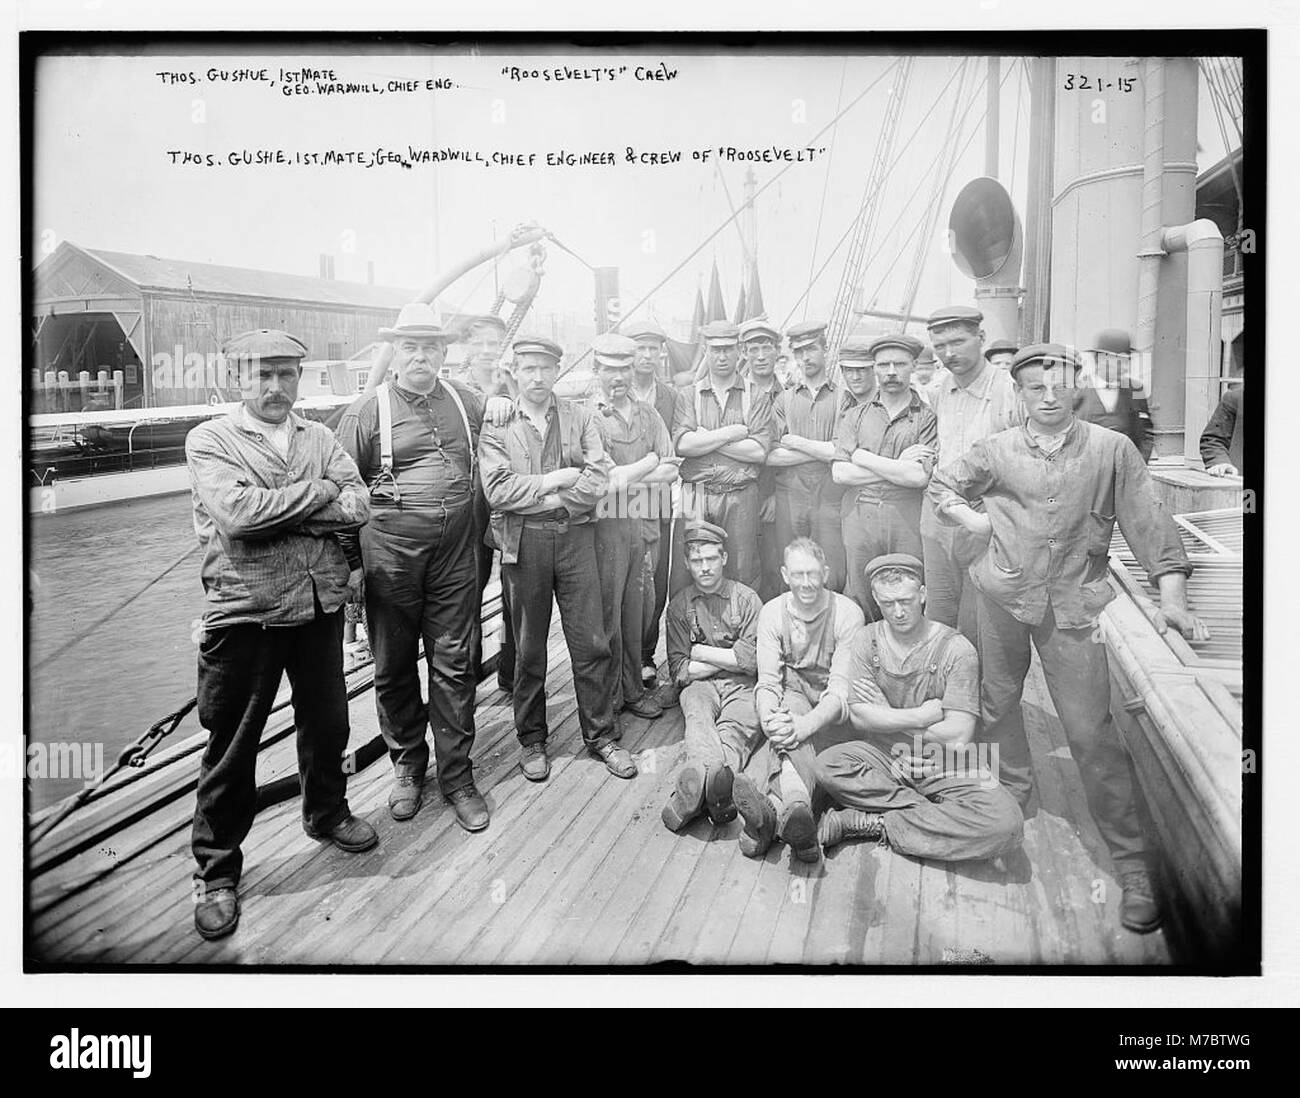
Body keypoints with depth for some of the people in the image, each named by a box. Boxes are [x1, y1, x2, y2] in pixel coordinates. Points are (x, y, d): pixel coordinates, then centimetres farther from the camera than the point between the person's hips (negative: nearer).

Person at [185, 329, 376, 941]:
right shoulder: (210, 439, -2)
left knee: (327, 722, 18)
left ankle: (326, 813, 44)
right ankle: (216, 873, 22)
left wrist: (275, 513, -14)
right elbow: (236, 513, -20)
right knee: (231, 745, 6)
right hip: (244, 611, -4)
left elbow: (359, 508, -5)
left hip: (320, 604, 4)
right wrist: (319, 493, -12)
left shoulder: (321, 438, 9)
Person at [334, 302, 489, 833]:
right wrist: (349, 563, -2)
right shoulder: (365, 412, -1)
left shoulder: (468, 402, 8)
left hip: (456, 554, 2)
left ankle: (456, 774, 16)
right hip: (390, 554, -2)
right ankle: (407, 765, 27)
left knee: (455, 664, 4)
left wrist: (486, 534, 16)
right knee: (394, 666, 9)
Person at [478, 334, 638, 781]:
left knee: (590, 641, 3)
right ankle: (531, 741, 22)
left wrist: (552, 502, -11)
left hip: (575, 536, 1)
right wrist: (555, 480, -10)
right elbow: (497, 489, -8)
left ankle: (602, 736, 16)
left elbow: (598, 476, -4)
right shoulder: (496, 425, 4)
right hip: (523, 542, -1)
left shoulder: (580, 417, 8)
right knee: (528, 648, 8)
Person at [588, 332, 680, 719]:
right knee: (605, 612, -1)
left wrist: (623, 477, -9)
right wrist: (648, 464, -5)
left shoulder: (648, 415, 15)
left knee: (635, 608, 11)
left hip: (643, 523, 5)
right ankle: (606, 698, 10)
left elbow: (671, 470, 6)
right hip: (604, 524, -5)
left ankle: (633, 689, 21)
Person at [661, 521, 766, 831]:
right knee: (698, 717, -35)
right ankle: (716, 776, -66)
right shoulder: (680, 605, 13)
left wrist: (701, 652, 0)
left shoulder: (746, 599, 8)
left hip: (740, 685, 0)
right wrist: (730, 657, -1)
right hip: (699, 686, 1)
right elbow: (679, 672, 5)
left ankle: (695, 785, -63)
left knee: (739, 723, -35)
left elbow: (752, 662, -3)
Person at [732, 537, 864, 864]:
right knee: (785, 733, -35)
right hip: (792, 694, 2)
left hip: (830, 710, -1)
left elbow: (841, 688, -20)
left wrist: (806, 724, -38)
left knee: (793, 735, -34)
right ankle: (795, 805, -59)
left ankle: (771, 810, -55)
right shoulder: (772, 613, -3)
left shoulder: (848, 613, -13)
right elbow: (768, 681, -11)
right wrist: (769, 718, -34)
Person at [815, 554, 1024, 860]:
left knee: (1006, 824, -28)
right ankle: (933, 815, -18)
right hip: (882, 755, 2)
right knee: (828, 765, -29)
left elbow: (957, 738, -15)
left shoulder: (957, 649, -10)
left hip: (942, 765, -1)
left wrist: (886, 717, -8)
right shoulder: (868, 639, 0)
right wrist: (924, 716, -13)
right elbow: (860, 717, -7)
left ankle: (875, 823, -19)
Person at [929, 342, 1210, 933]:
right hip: (1003, 596, 3)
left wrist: (1172, 598, -12)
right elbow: (941, 485, 19)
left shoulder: (1112, 450, -2)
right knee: (997, 704, 16)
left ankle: (1134, 865, 4)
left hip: (1072, 606, -3)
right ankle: (1013, 790, 44)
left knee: (1090, 731, -7)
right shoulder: (997, 450, 4)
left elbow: (1149, 525, -4)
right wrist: (974, 519, 2)